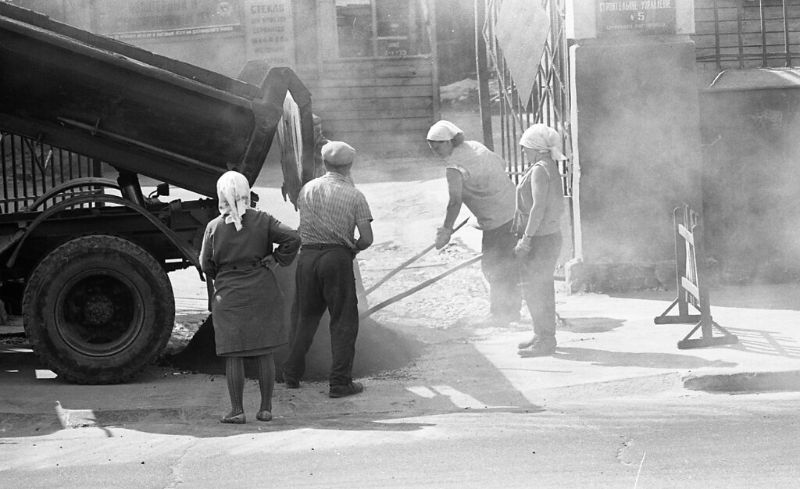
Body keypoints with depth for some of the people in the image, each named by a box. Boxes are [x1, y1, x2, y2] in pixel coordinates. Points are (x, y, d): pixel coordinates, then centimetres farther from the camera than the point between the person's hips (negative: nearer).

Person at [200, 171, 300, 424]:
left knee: (233, 355, 4)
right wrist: (275, 259, 1)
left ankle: (237, 410, 4)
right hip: (262, 293, 2)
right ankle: (266, 407, 11)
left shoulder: (214, 227, -7)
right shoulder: (261, 220, -4)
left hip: (229, 295, -2)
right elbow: (292, 238, -11)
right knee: (264, 353, 9)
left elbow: (206, 264, 0)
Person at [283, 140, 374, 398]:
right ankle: (340, 381, 1)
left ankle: (292, 375, 21)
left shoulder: (308, 189, 8)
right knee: (343, 320, 4)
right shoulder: (354, 195, -3)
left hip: (307, 254, 4)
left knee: (305, 316, 17)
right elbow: (367, 239, -6)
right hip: (338, 256, -4)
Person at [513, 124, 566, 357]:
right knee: (542, 287, 17)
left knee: (534, 288, -5)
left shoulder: (540, 170, -17)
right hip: (549, 235, 10)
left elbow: (538, 207, -23)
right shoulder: (549, 167, 13)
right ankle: (544, 336, 26)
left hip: (540, 239, -10)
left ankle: (544, 340, -1)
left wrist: (527, 237, -22)